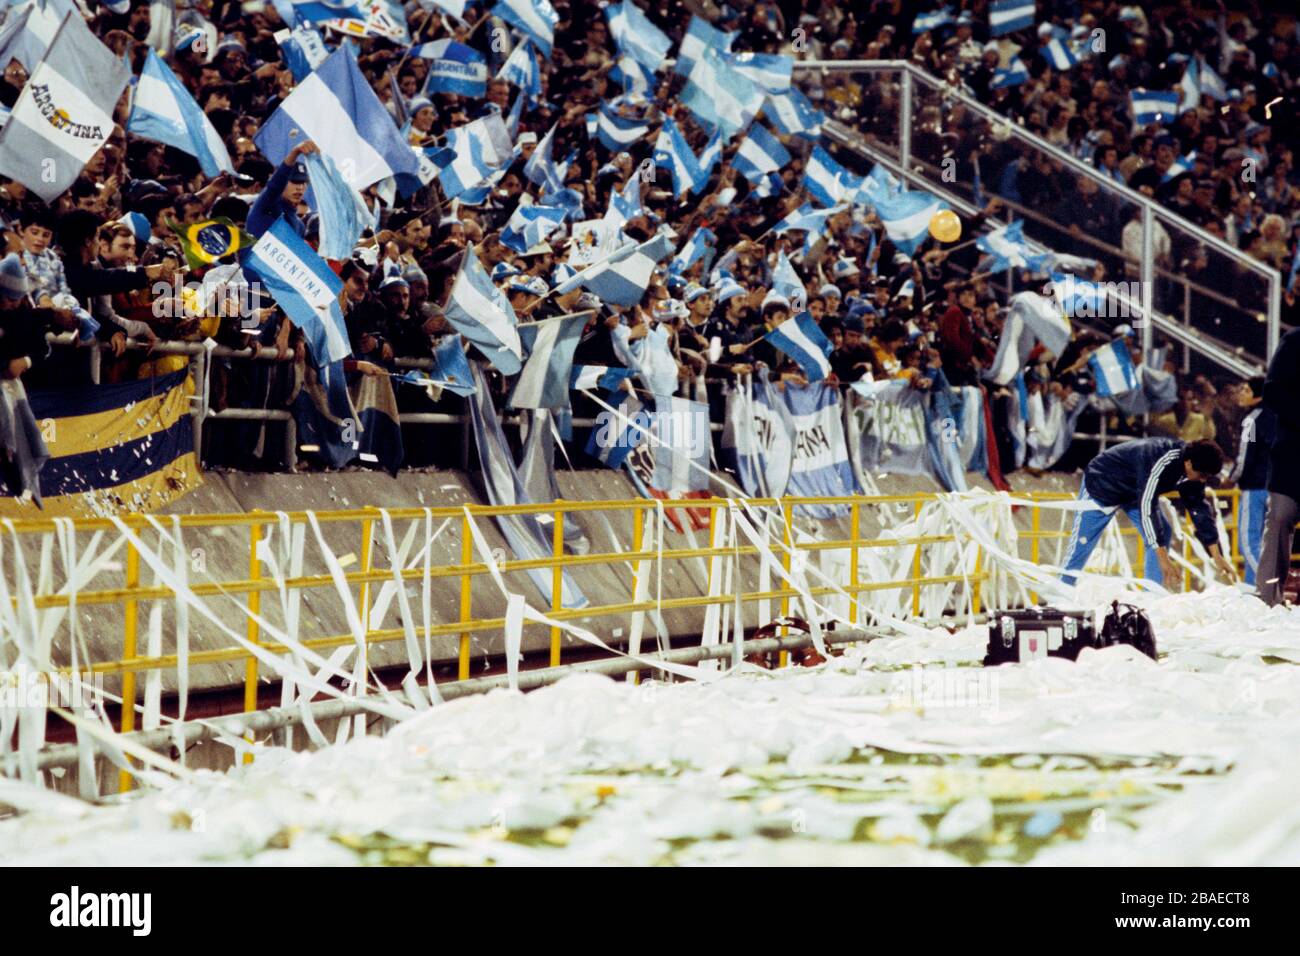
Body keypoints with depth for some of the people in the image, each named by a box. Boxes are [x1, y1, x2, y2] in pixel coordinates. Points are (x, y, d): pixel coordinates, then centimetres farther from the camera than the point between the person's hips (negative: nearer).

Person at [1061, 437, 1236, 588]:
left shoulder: (1194, 470, -16)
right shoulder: (1162, 463, -41)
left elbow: (1199, 509, -6)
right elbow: (1146, 507, -43)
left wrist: (1217, 557, -7)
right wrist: (1163, 558, -44)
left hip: (1135, 491, 7)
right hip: (1102, 484, -7)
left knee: (1162, 534, -8)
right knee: (1081, 545, -5)